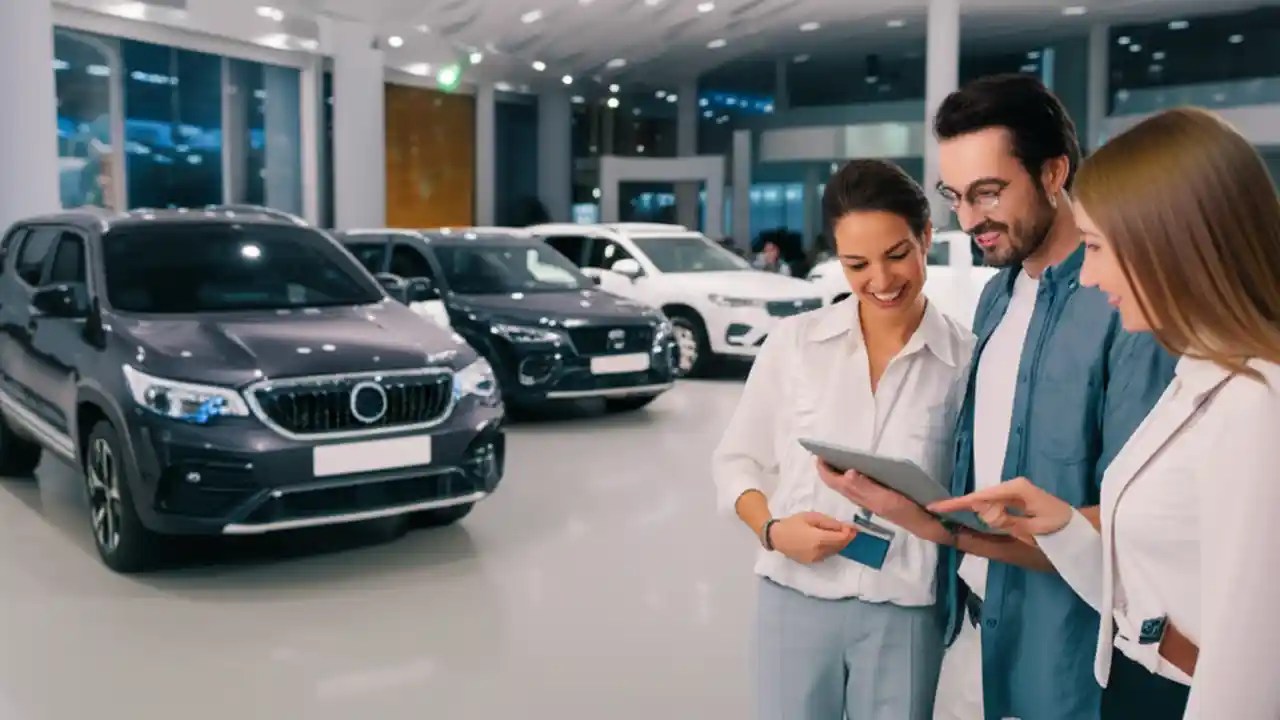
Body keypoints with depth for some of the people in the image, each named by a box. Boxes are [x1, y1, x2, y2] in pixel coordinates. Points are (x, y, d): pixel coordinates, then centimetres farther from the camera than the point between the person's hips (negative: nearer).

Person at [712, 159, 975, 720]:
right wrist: (772, 529, -11)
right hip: (796, 600, 1)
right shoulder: (792, 342, -1)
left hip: (907, 612, -1)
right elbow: (736, 460, 6)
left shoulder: (966, 359, -4)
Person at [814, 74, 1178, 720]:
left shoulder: (1127, 304, -19)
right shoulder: (997, 295, 7)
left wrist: (945, 527, -28)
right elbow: (983, 455, 8)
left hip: (1067, 652, -6)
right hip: (971, 624, 7)